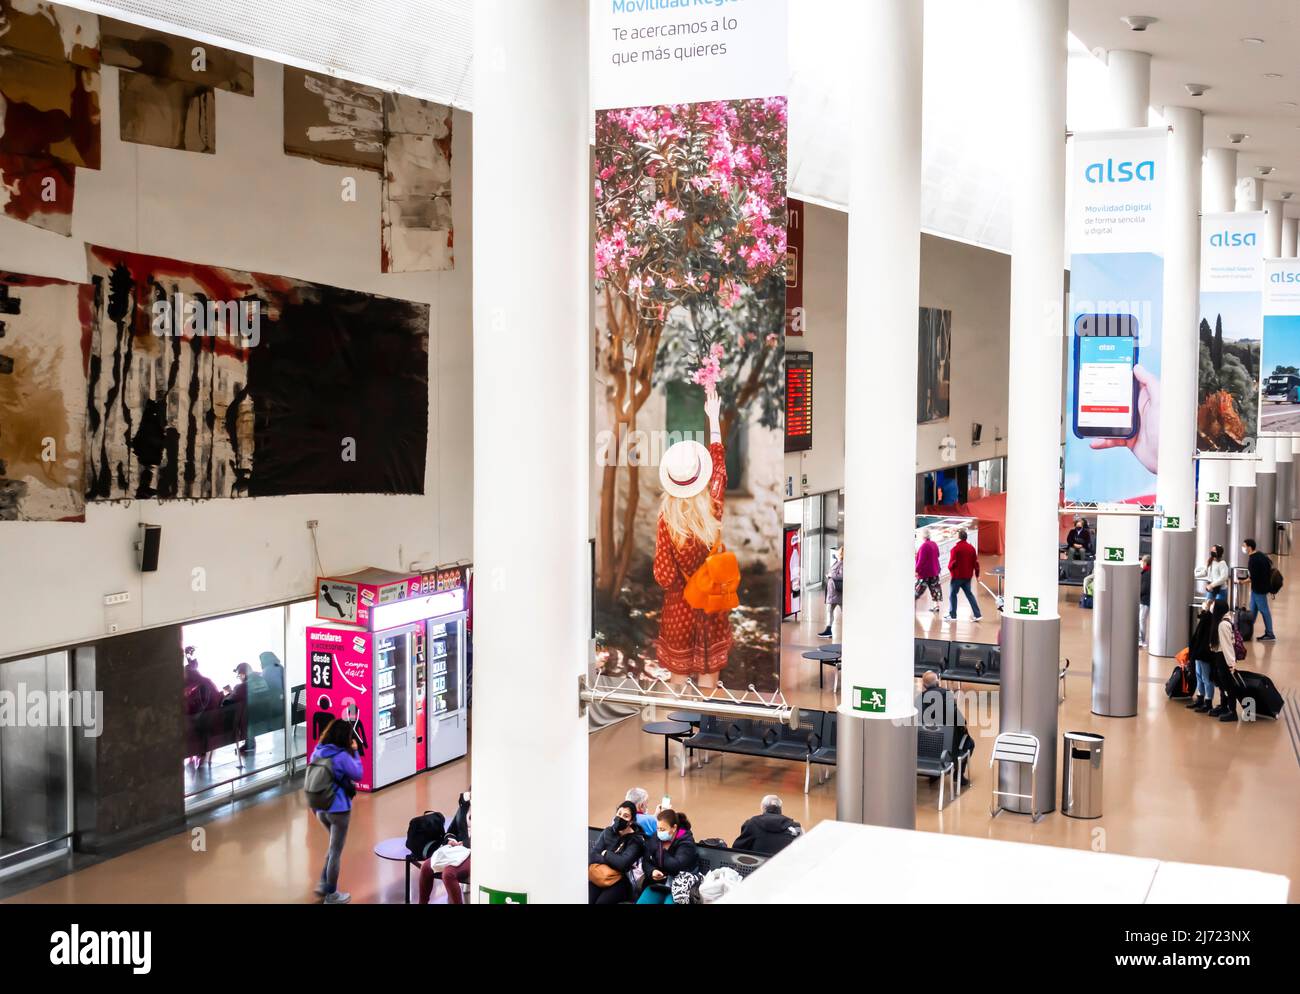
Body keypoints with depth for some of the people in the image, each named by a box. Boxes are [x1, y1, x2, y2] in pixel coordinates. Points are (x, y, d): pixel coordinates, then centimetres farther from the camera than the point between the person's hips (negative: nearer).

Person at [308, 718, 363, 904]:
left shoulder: (317, 751, 0)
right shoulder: (342, 756, -20)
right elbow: (358, 775, -6)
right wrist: (355, 752, -2)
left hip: (320, 808, 7)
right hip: (339, 809, -7)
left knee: (334, 846, 27)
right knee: (336, 852, 7)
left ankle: (323, 884, 26)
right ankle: (331, 895, 16)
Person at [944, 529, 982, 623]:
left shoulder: (956, 548, -15)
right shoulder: (971, 548, 5)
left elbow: (952, 562, -15)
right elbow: (976, 562, 7)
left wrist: (950, 568, 7)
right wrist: (977, 574, 15)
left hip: (957, 576, -6)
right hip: (968, 576, 6)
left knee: (952, 594, 6)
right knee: (969, 594, 13)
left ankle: (952, 615, 7)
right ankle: (977, 615, 9)